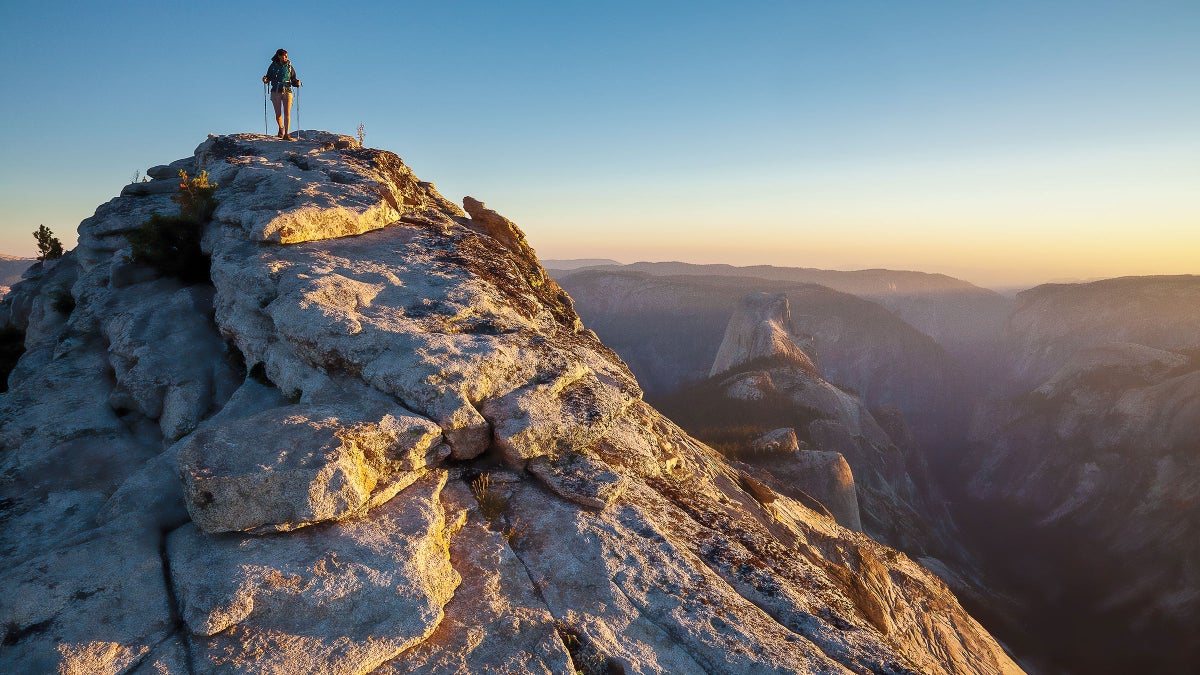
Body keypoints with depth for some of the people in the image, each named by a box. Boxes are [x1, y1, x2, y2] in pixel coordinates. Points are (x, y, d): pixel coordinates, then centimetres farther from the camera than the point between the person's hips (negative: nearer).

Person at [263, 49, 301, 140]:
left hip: (287, 92, -1)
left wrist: (297, 83, -11)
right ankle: (281, 128, 32)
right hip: (276, 92, 1)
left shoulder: (289, 67, 7)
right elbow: (269, 77, 12)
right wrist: (265, 79, -9)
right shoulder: (273, 66, 6)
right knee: (278, 113, 3)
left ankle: (286, 134, -15)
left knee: (287, 113, -12)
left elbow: (293, 81, 10)